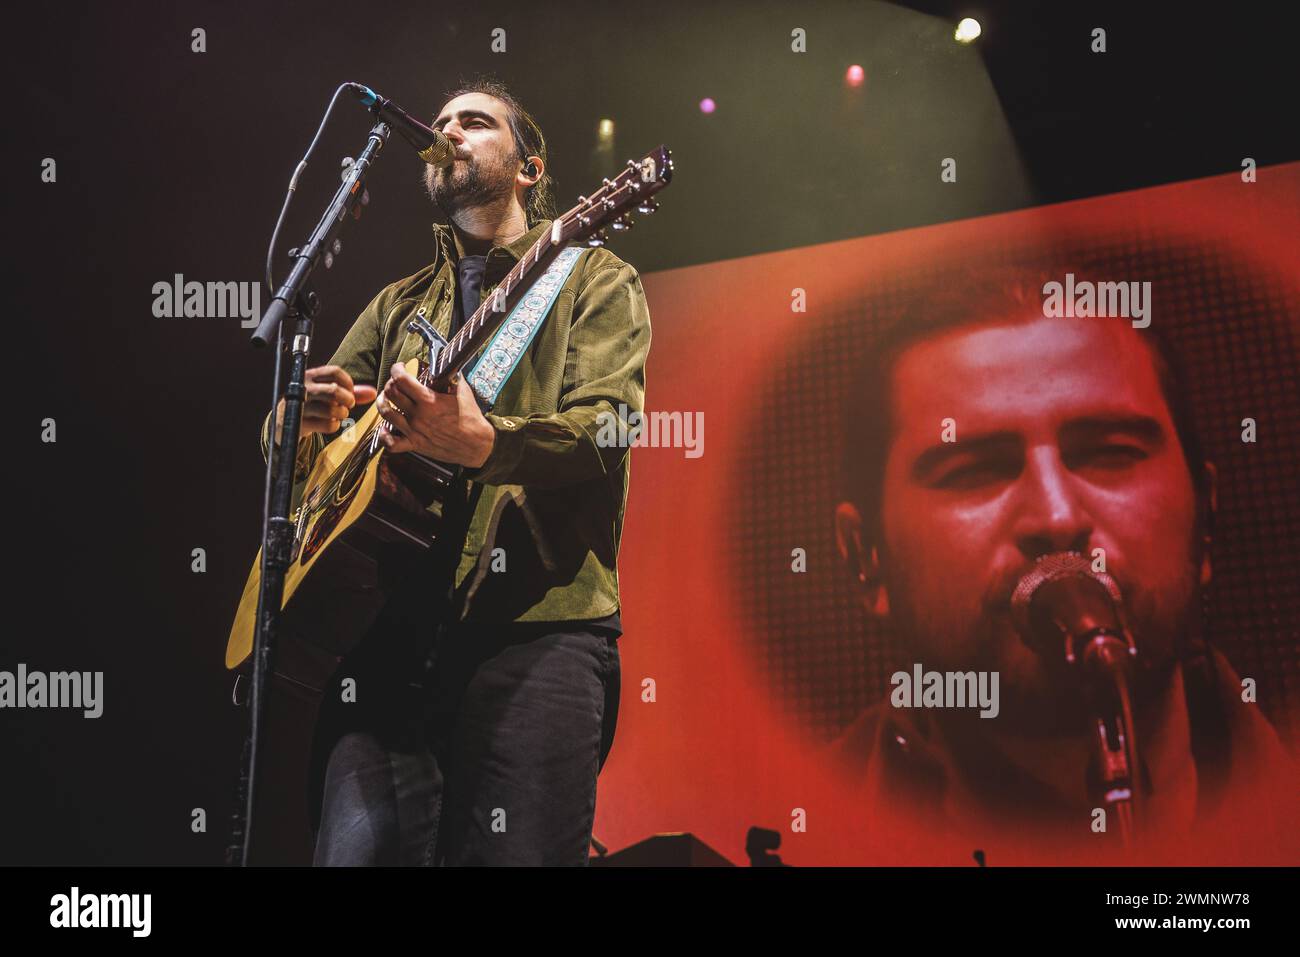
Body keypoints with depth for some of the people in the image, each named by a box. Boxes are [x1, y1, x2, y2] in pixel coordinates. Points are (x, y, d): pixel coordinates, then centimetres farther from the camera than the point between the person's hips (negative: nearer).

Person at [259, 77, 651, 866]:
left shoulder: (590, 278, 10)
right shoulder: (398, 304, 25)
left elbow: (605, 430, -7)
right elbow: (286, 440, 23)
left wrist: (481, 443, -27)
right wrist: (305, 419, -2)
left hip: (533, 624, -3)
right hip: (385, 622, 4)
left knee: (516, 849, -12)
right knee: (362, 844, -12)